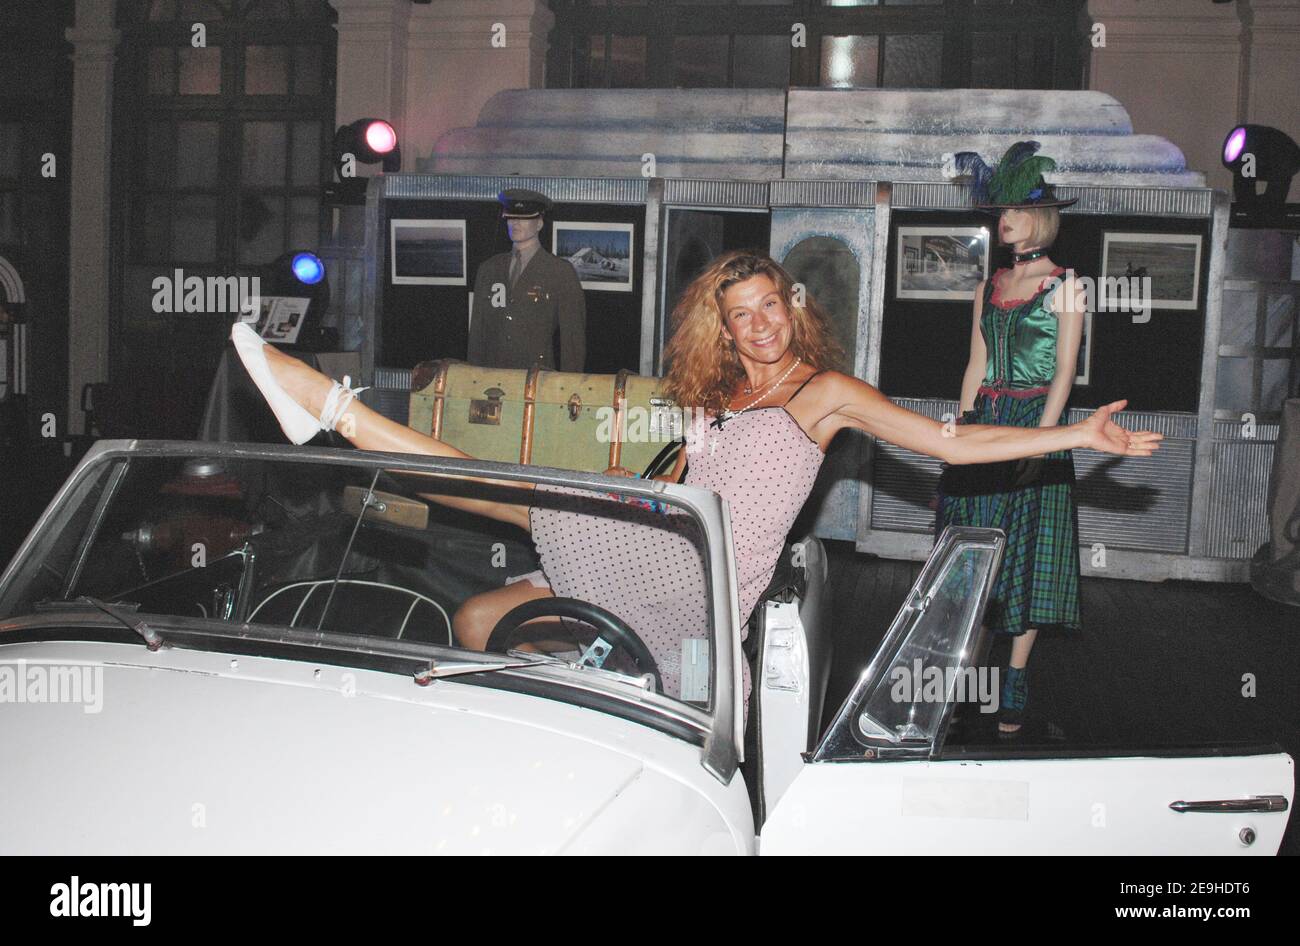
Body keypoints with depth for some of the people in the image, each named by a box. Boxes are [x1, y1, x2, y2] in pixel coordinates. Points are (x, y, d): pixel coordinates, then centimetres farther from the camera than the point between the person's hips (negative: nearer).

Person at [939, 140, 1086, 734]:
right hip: (985, 423, 5)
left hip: (1035, 423, -5)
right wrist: (961, 428, 8)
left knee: (1027, 551, -3)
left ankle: (1016, 685, 3)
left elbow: (1064, 372, -7)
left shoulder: (1063, 288, -2)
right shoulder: (989, 288, 13)